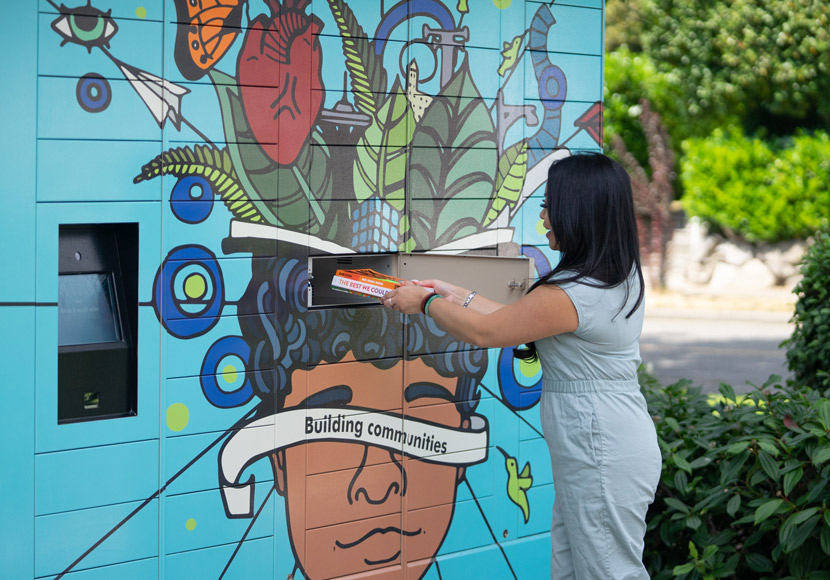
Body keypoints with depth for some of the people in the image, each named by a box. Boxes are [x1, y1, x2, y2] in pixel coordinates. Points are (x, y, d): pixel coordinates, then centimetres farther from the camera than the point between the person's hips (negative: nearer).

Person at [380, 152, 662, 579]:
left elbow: (483, 332, -11)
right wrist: (458, 296, 21)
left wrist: (426, 302, 5)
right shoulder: (620, 276, 9)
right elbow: (519, 320, 16)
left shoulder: (570, 294, -23)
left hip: (602, 459, -10)